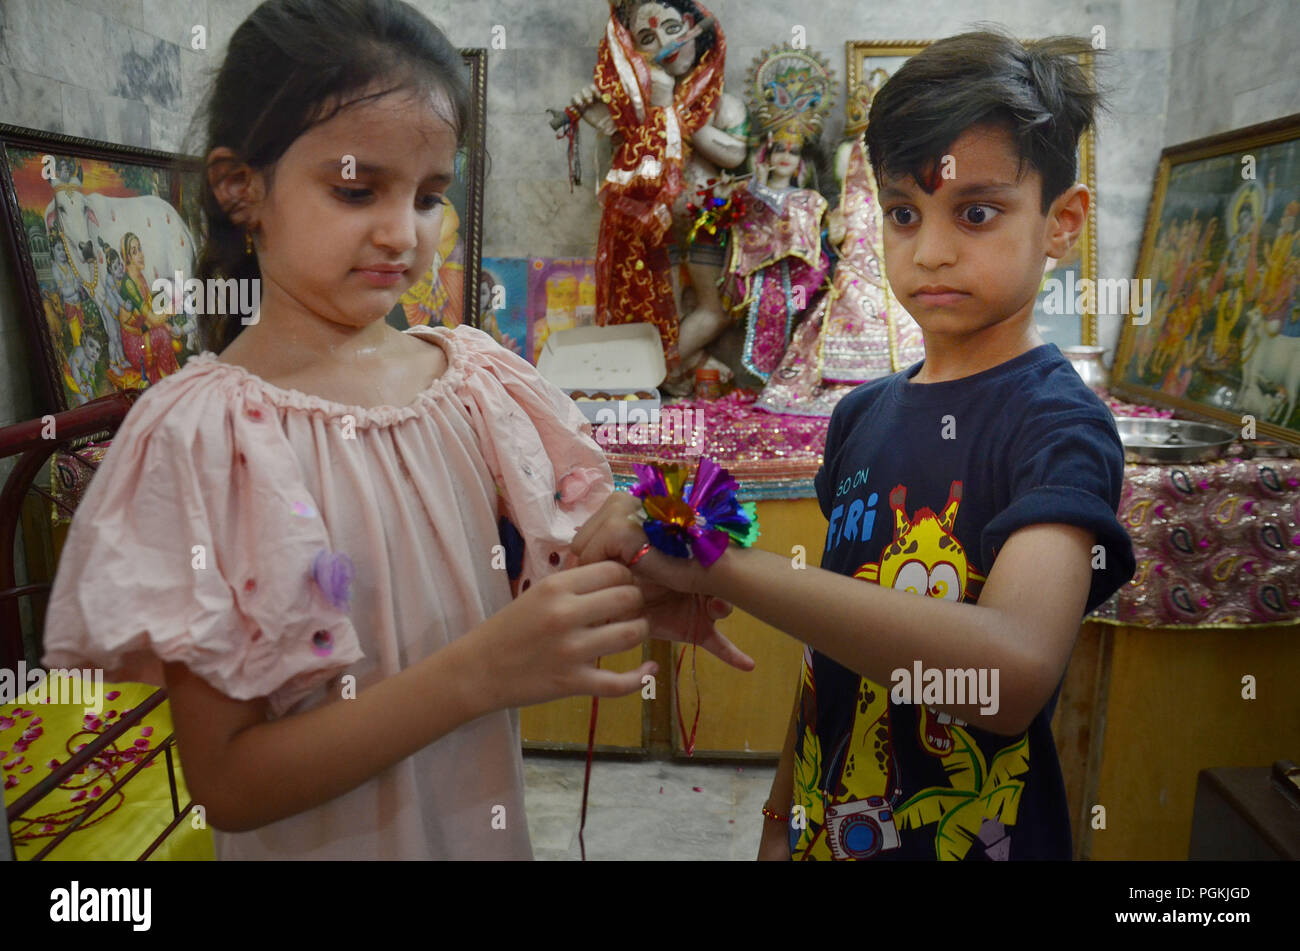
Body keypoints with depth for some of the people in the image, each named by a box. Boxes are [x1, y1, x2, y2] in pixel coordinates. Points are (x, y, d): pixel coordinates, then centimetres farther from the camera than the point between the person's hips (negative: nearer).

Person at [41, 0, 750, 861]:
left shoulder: (479, 379, -8)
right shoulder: (199, 433, -20)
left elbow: (539, 586, 1)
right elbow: (225, 783, -20)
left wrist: (628, 593, -20)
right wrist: (478, 672, -30)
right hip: (325, 838, -4)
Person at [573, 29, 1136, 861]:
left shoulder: (1061, 426, -18)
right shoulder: (864, 415, 0)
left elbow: (1013, 667, -35)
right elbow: (829, 641, 6)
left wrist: (718, 560, -39)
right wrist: (782, 819, 10)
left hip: (973, 832, -5)